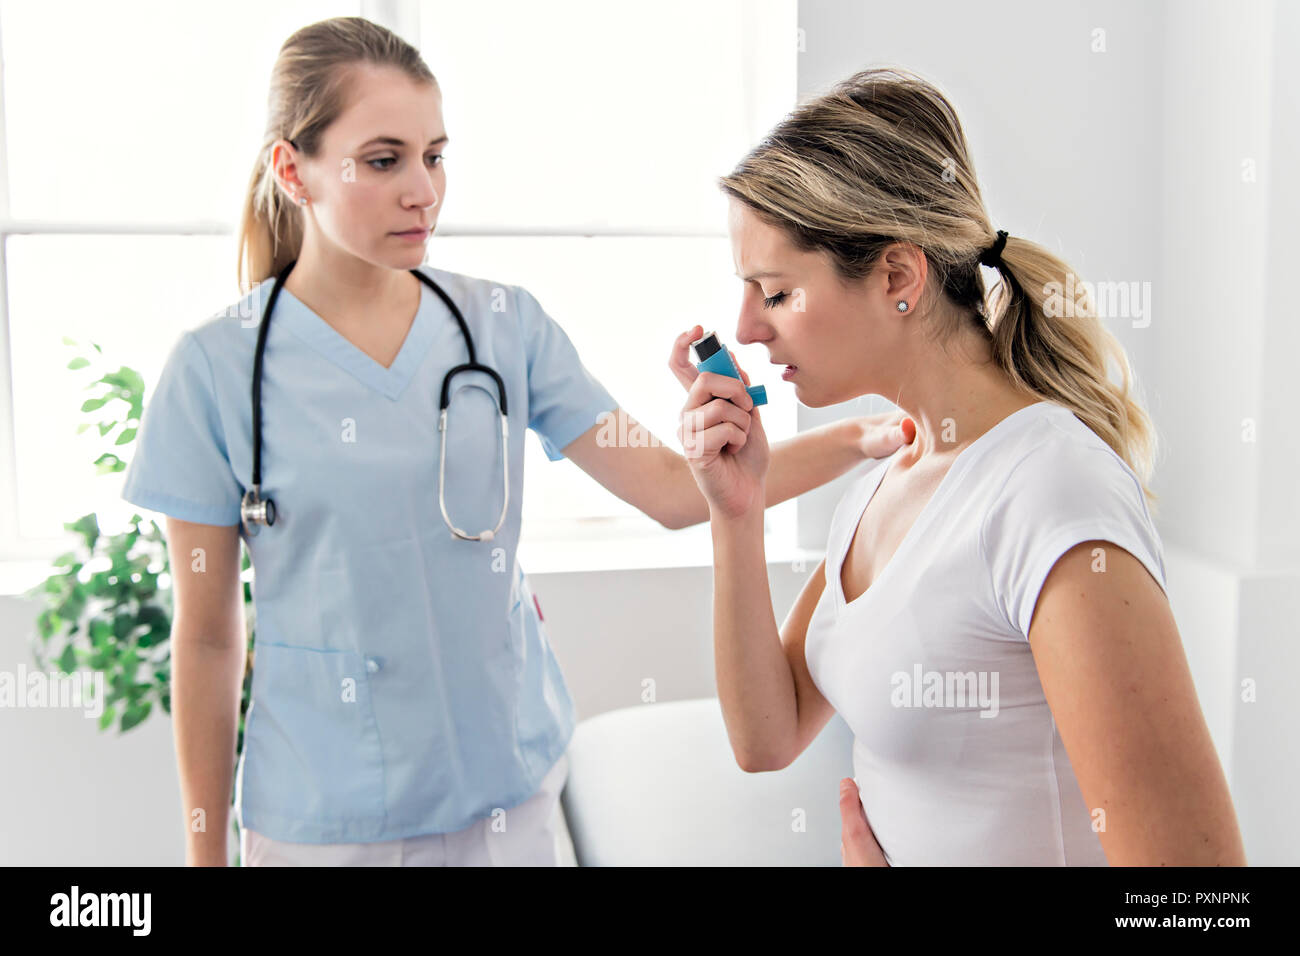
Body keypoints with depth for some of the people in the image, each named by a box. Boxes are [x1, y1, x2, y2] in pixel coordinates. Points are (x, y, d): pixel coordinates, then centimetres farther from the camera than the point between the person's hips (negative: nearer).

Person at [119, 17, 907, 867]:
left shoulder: (505, 325, -3)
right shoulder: (217, 370, -10)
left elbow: (668, 488, -4)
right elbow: (208, 636, -4)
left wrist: (862, 438, -12)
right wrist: (205, 847, 2)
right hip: (324, 817, -2)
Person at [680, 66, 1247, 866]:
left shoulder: (1052, 502, -27)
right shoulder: (882, 485, -1)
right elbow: (767, 739, 0)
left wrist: (877, 855, -18)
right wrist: (737, 518, -11)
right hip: (891, 847, 7)